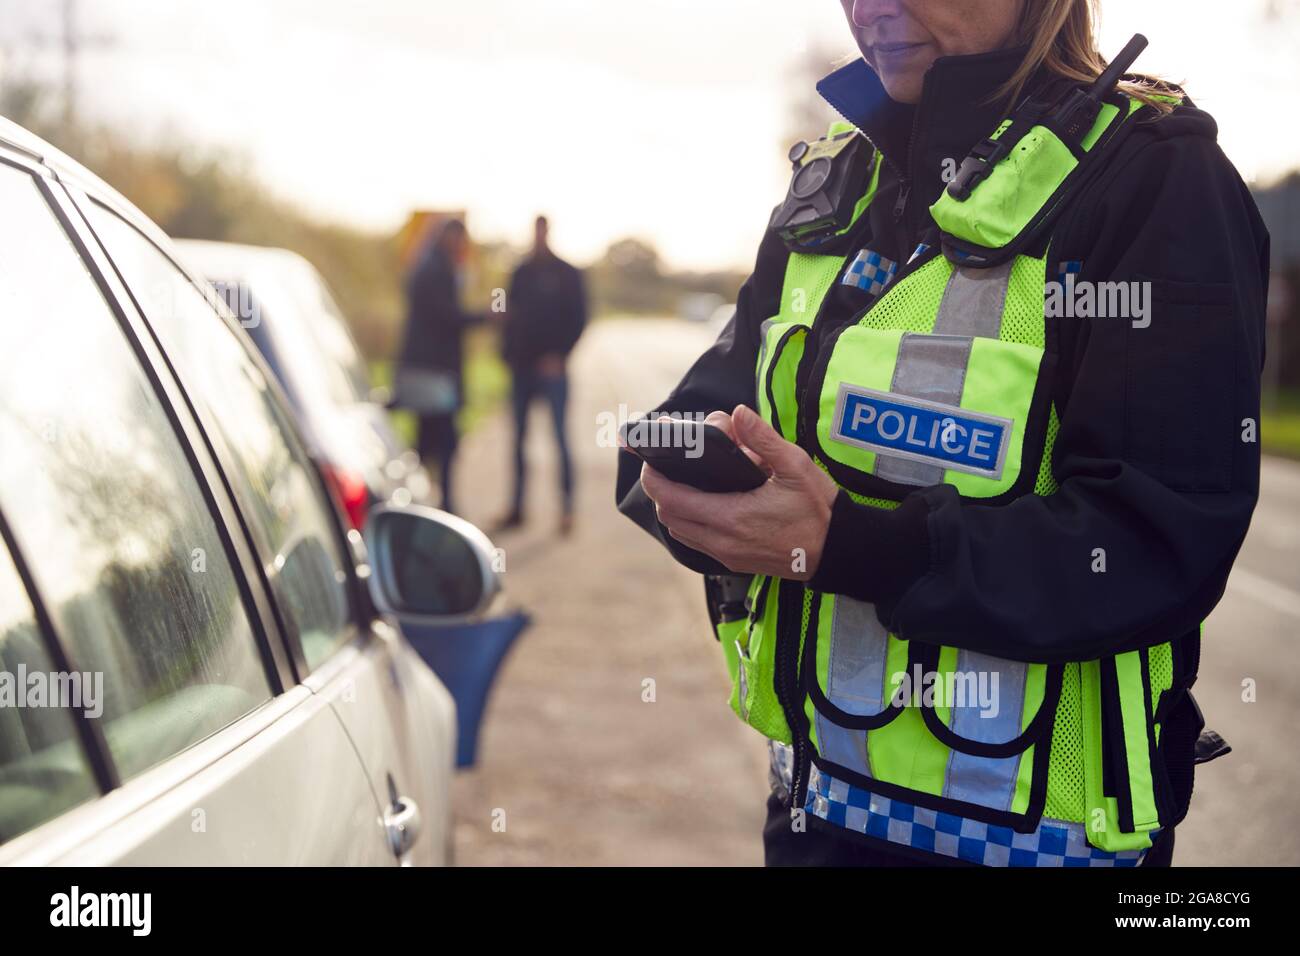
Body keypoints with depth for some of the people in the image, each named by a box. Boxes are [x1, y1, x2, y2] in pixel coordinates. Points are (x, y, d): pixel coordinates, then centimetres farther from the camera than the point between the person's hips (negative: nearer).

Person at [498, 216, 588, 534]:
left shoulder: (566, 275, 1)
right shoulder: (521, 273, 13)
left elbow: (578, 317, -3)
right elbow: (511, 315, 14)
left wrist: (559, 354, -12)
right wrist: (508, 352, 2)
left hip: (550, 366, -5)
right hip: (521, 367, 5)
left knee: (559, 438, -8)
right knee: (518, 438, 7)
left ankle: (567, 507, -6)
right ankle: (516, 508, 13)